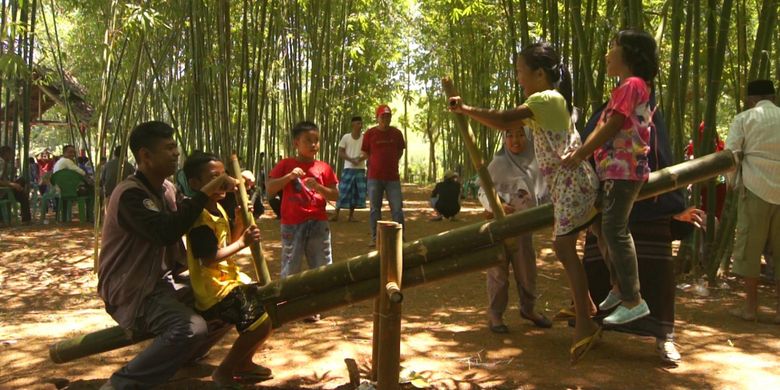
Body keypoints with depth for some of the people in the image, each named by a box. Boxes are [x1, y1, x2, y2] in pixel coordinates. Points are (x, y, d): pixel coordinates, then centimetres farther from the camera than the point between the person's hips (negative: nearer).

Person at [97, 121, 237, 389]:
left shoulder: (167, 189, 8)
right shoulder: (130, 195, -20)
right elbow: (166, 231, -33)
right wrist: (205, 193, -28)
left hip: (162, 282, 10)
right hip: (131, 291, -9)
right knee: (191, 328, -32)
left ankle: (184, 358, 30)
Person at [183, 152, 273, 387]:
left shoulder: (218, 209, 10)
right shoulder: (200, 220, -22)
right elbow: (210, 259, -27)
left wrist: (240, 220, 1)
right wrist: (243, 242, -24)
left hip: (229, 278, 11)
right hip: (213, 288, -11)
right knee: (261, 323, -17)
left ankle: (243, 364, 26)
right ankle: (224, 371, 2)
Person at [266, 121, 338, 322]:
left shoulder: (323, 167, 4)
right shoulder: (286, 165, 1)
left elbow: (335, 195, 3)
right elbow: (269, 188, -5)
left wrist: (318, 187, -15)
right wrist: (289, 176, -18)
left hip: (318, 223, 2)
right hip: (292, 224, -2)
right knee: (290, 269, 5)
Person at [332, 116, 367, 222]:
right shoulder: (346, 137, -1)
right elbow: (340, 153, -2)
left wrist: (361, 158, -19)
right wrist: (351, 160, -17)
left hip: (360, 169, 2)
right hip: (348, 168, -2)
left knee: (356, 193, 4)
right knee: (343, 192, -4)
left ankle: (351, 215, 14)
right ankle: (336, 214, 2)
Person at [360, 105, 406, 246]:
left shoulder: (397, 133, 4)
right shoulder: (370, 133, -2)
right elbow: (364, 152, 5)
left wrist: (392, 162, 8)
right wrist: (376, 163, -4)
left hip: (393, 177, 1)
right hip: (374, 177, -1)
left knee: (397, 208, 0)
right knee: (375, 209, 6)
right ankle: (375, 238, 15)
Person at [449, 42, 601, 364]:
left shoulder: (545, 98, -13)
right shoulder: (549, 101, 19)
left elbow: (505, 119, -26)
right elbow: (506, 125, 20)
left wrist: (466, 109, -17)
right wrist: (469, 113, 13)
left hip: (571, 182, -11)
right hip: (567, 183, 11)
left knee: (564, 247, -13)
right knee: (562, 246, 17)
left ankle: (585, 324, -12)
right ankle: (585, 306, 28)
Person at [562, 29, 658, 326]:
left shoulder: (632, 84, -11)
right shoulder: (625, 88, 20)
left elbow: (611, 127, -16)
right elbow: (603, 128, 16)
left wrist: (580, 154, -10)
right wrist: (581, 152, 7)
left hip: (623, 170, -11)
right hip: (613, 169, 11)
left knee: (614, 230, -13)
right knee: (601, 226, 15)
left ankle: (633, 301, -9)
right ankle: (619, 287, 24)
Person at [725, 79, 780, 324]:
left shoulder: (744, 118, 1)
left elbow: (731, 154, -4)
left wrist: (732, 183, 10)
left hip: (756, 188, -2)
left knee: (750, 247, 5)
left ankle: (750, 306, 8)